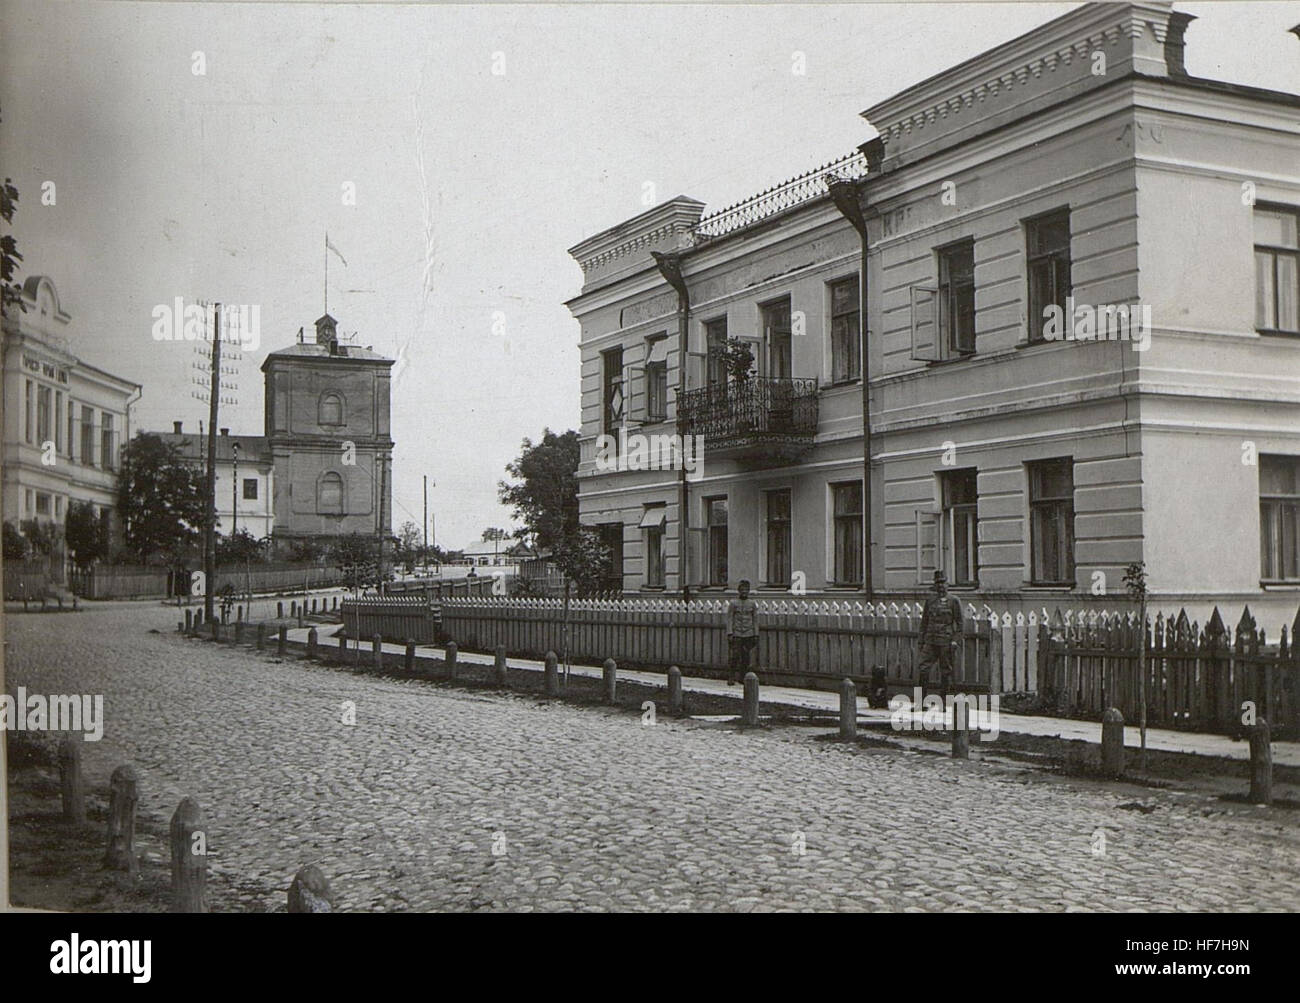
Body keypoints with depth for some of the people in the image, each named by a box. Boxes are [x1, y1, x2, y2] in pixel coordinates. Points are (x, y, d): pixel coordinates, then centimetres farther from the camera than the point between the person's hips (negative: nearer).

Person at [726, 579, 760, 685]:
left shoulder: (752, 604, 9)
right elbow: (729, 619, 0)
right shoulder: (733, 603, 3)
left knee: (746, 657, 3)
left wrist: (756, 635, 4)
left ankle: (743, 678, 11)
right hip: (736, 635, -2)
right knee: (735, 656, -8)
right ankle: (732, 678, -5)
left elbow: (755, 620, 10)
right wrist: (729, 634, -8)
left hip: (748, 635, 2)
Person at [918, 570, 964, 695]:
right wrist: (922, 641, 11)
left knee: (945, 671, 3)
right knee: (924, 668, -5)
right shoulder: (930, 601, 12)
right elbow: (924, 622, 16)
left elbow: (959, 623, 0)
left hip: (946, 642, -3)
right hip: (930, 641, 3)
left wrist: (955, 640, -9)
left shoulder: (954, 601, 2)